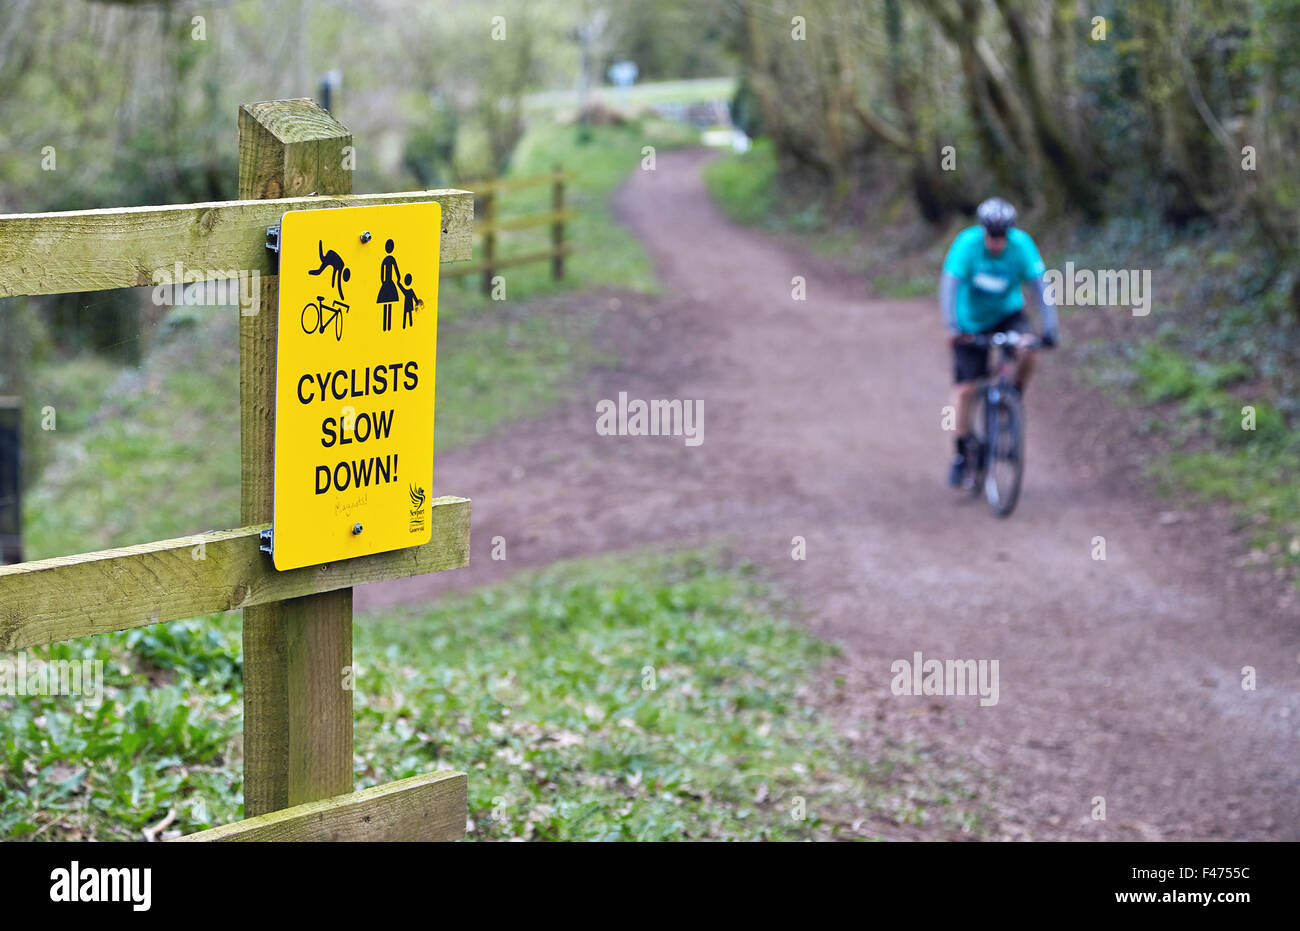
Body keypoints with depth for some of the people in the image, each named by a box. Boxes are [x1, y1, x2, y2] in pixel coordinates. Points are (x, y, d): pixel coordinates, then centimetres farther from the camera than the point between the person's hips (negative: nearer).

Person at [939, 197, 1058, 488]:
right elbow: (949, 286, -32)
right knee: (964, 389, -6)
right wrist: (952, 327, -45)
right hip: (971, 323, -1)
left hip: (1008, 314, 1)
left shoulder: (1022, 244, -21)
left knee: (1027, 353, -30)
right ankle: (963, 452, 11)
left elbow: (1041, 285, -23)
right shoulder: (967, 243, -25)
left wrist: (1049, 328, -34)